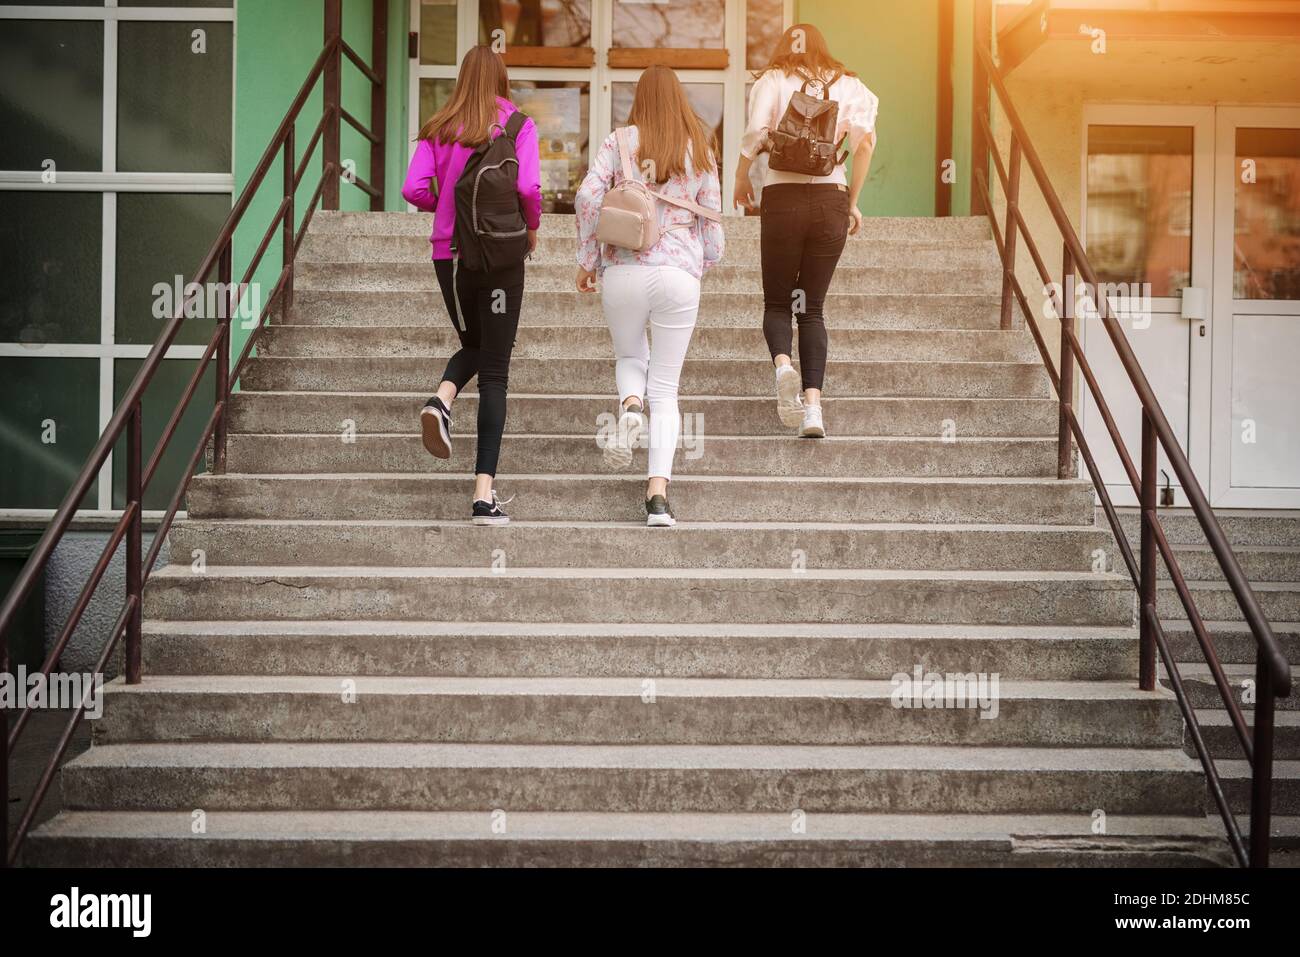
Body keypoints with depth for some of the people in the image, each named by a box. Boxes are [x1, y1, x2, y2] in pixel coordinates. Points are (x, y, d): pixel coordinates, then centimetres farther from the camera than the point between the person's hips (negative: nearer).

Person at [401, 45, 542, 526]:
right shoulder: (517, 125, -2)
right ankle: (484, 493, -5)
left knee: (472, 345, 26)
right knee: (495, 369, 1)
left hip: (450, 253, 3)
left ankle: (441, 400, -8)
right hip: (501, 255, -3)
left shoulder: (438, 129, 4)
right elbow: (528, 187, -15)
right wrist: (531, 226, 4)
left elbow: (414, 190, -5)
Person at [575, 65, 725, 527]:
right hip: (680, 273, 1)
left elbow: (588, 197, -8)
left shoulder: (620, 141, 2)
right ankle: (658, 493, -7)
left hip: (624, 271, 0)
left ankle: (629, 406, -9)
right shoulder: (700, 149, 8)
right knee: (665, 388, 7)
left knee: (629, 356, 27)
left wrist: (587, 261, 2)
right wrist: (708, 261, 29)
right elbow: (712, 215, 11)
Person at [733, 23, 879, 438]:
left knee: (777, 302, 10)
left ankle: (783, 365, -22)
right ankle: (813, 406, -3)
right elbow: (864, 142, -2)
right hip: (831, 198, 2)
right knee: (812, 307, 9)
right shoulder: (846, 84, 10)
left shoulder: (772, 80, 4)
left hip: (782, 197, -2)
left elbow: (756, 133, -11)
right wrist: (853, 202, 6)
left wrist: (741, 178, 4)